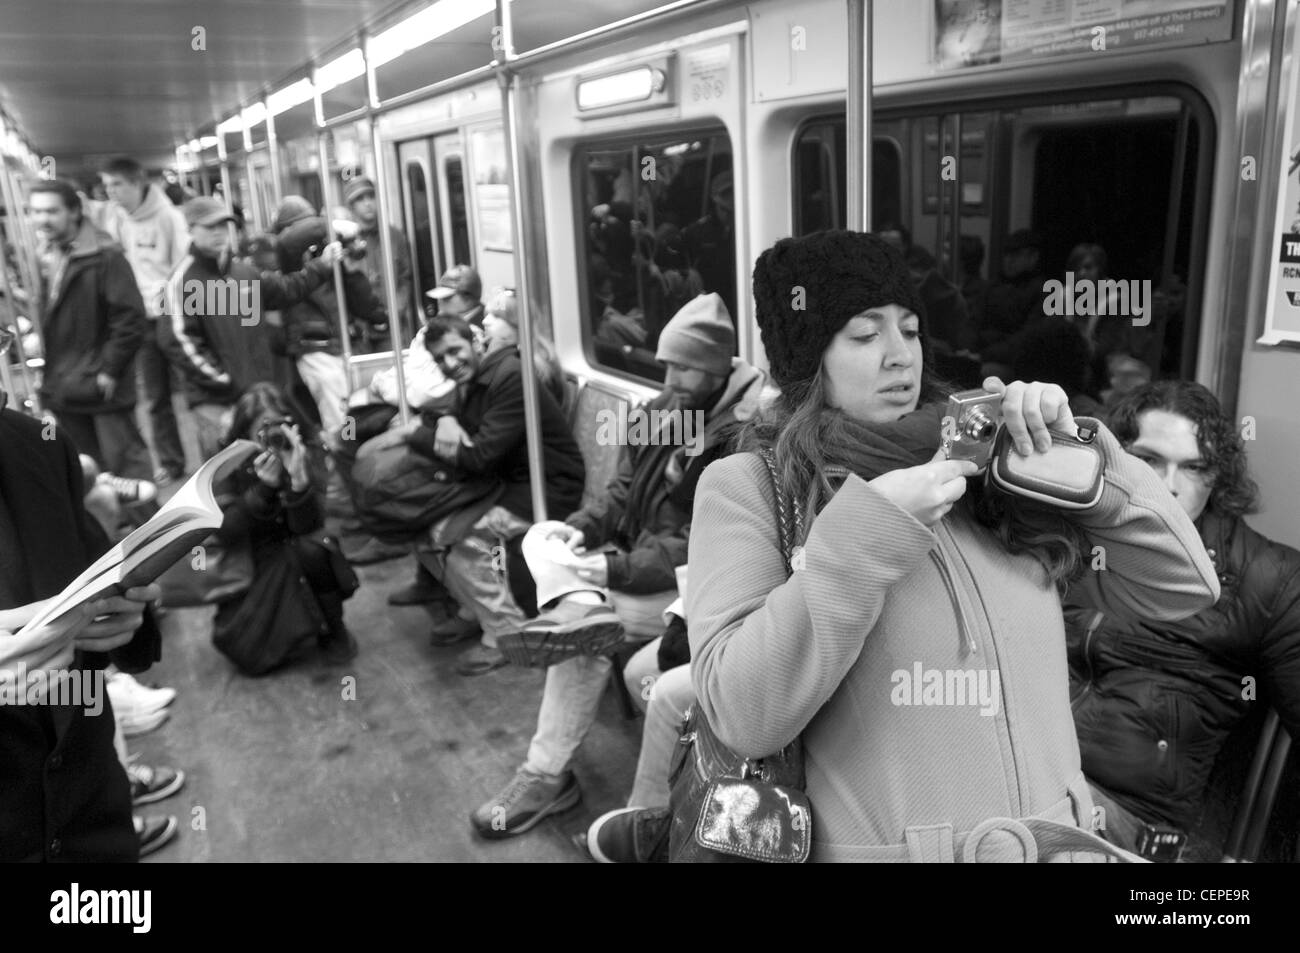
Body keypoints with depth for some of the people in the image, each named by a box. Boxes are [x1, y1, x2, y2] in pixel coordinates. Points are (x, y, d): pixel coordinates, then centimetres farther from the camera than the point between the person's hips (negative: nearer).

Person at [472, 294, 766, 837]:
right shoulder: (663, 410, 5)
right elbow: (624, 491, 10)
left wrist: (620, 569, -27)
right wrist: (582, 528, -10)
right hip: (643, 558, 8)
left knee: (582, 637, -22)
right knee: (540, 536, -8)